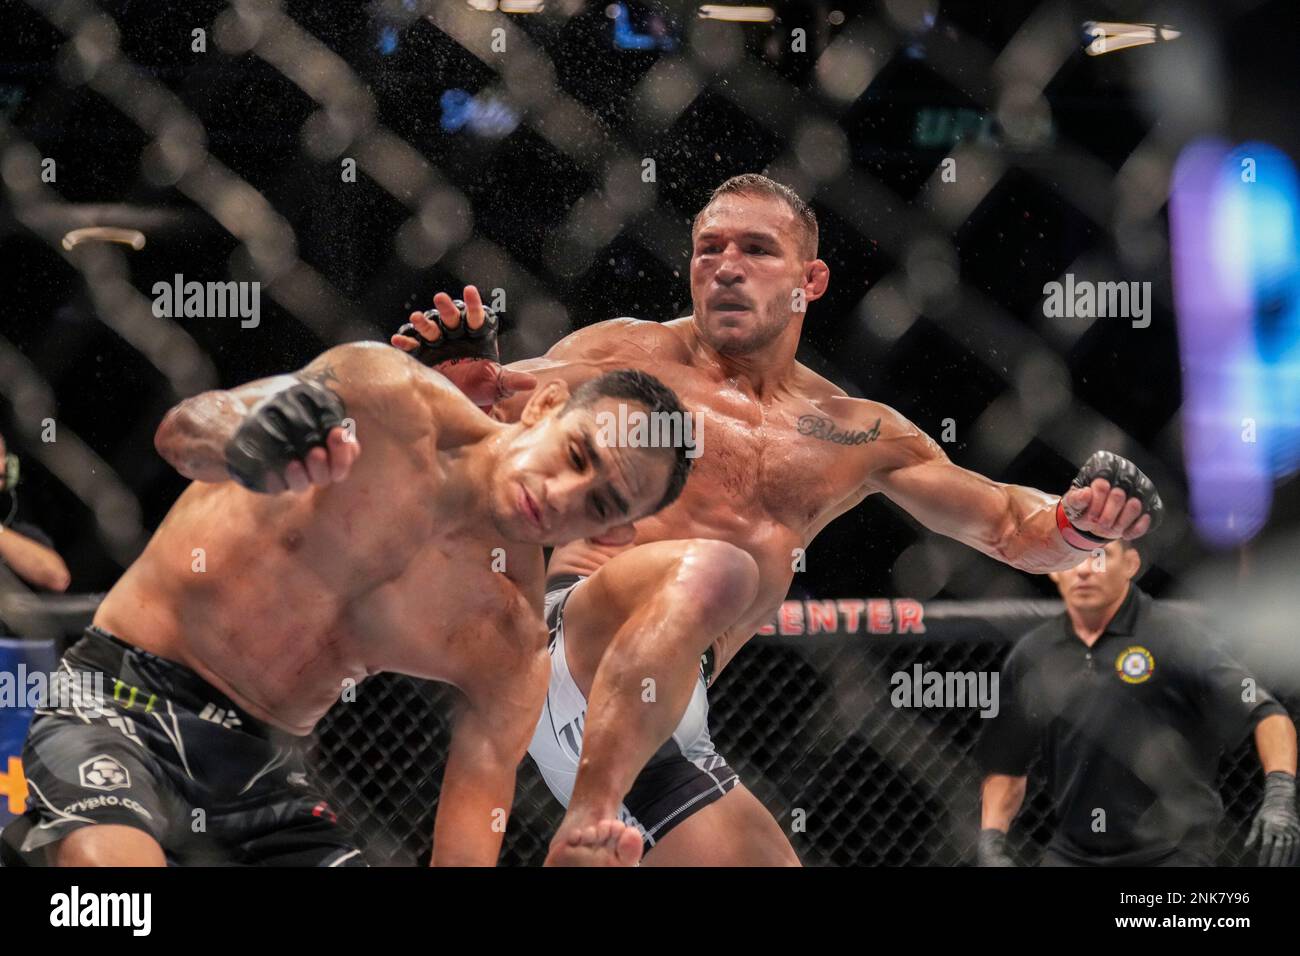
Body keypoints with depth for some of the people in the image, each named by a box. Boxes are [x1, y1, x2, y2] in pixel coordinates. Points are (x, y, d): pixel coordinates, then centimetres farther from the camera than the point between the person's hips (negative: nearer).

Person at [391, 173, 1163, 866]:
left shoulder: (859, 436, 20)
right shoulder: (630, 356, 10)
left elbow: (1014, 529, 21)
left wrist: (1077, 523, -1)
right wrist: (463, 379, -23)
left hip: (670, 732, 6)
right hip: (574, 654, -6)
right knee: (712, 568, -34)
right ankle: (587, 829, -39)